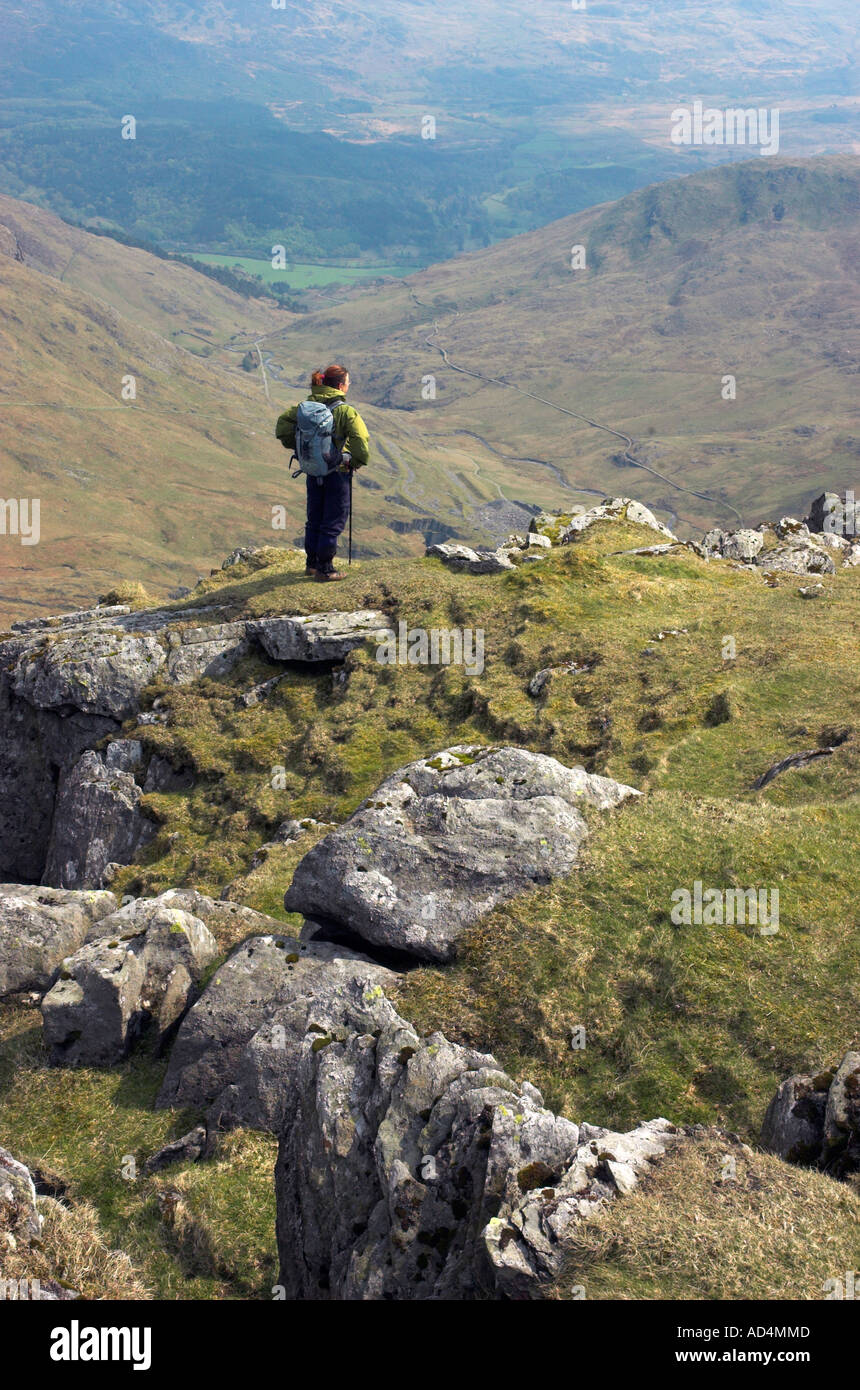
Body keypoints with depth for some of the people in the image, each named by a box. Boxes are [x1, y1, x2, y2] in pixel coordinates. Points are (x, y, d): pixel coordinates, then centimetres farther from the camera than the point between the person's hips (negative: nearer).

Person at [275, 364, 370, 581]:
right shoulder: (346, 412, -17)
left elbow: (282, 426, 2)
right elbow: (361, 443, -22)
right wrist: (356, 463, -4)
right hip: (337, 473, -5)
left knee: (314, 519, 19)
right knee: (333, 522, 7)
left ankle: (312, 563, 30)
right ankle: (325, 569, 12)